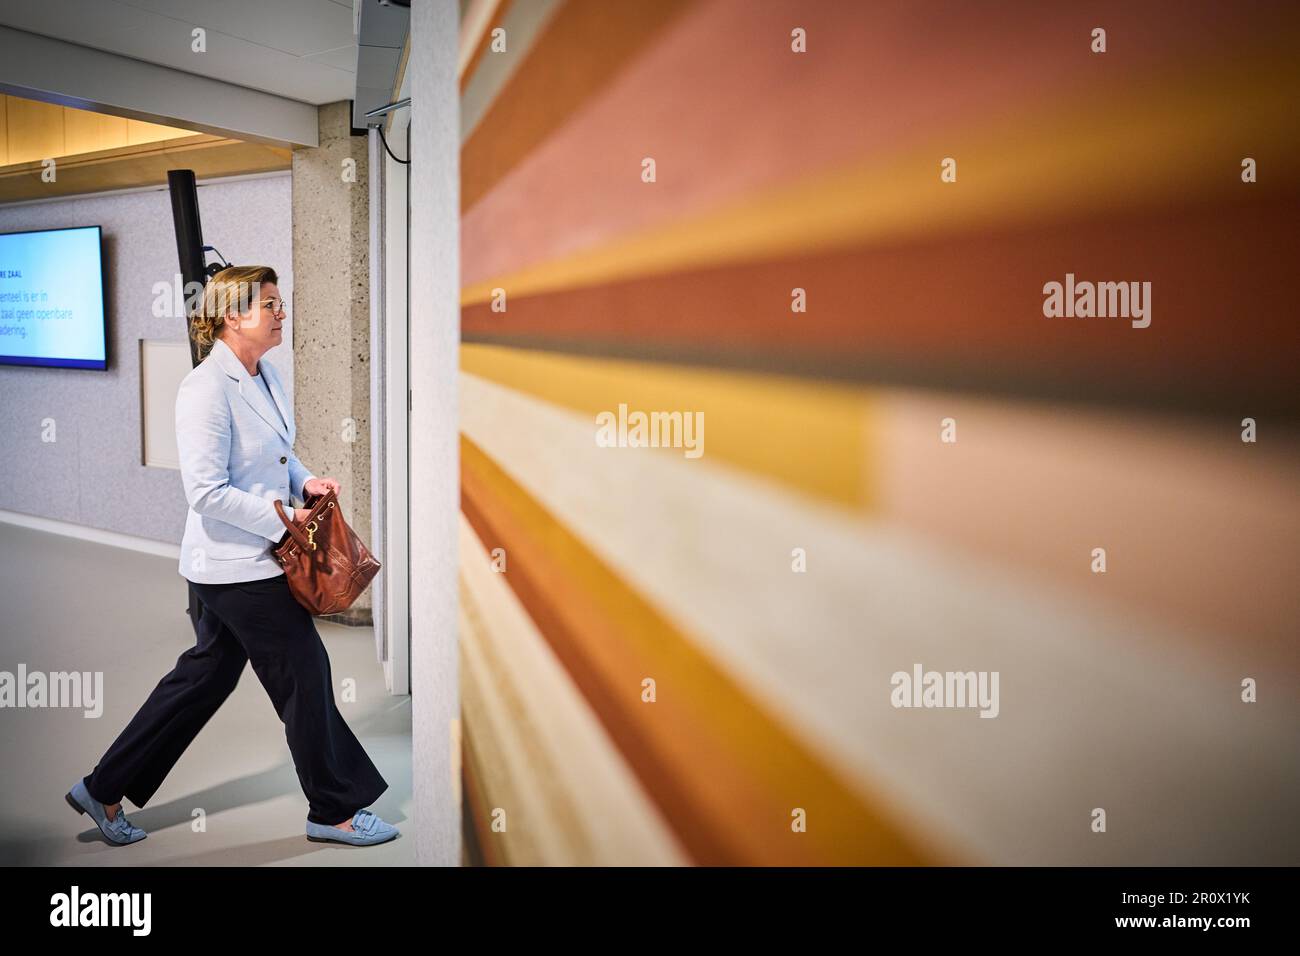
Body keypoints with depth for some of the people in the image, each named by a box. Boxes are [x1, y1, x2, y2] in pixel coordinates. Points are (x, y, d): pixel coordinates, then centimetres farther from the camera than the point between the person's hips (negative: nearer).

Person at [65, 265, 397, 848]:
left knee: (204, 677, 18)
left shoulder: (267, 376, 8)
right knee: (304, 674, 1)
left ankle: (104, 790, 32)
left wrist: (305, 482, 3)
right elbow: (206, 492, -23)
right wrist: (282, 519, -19)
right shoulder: (206, 389, -20)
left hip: (252, 560, 10)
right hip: (236, 564, -10)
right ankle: (334, 811, 19)